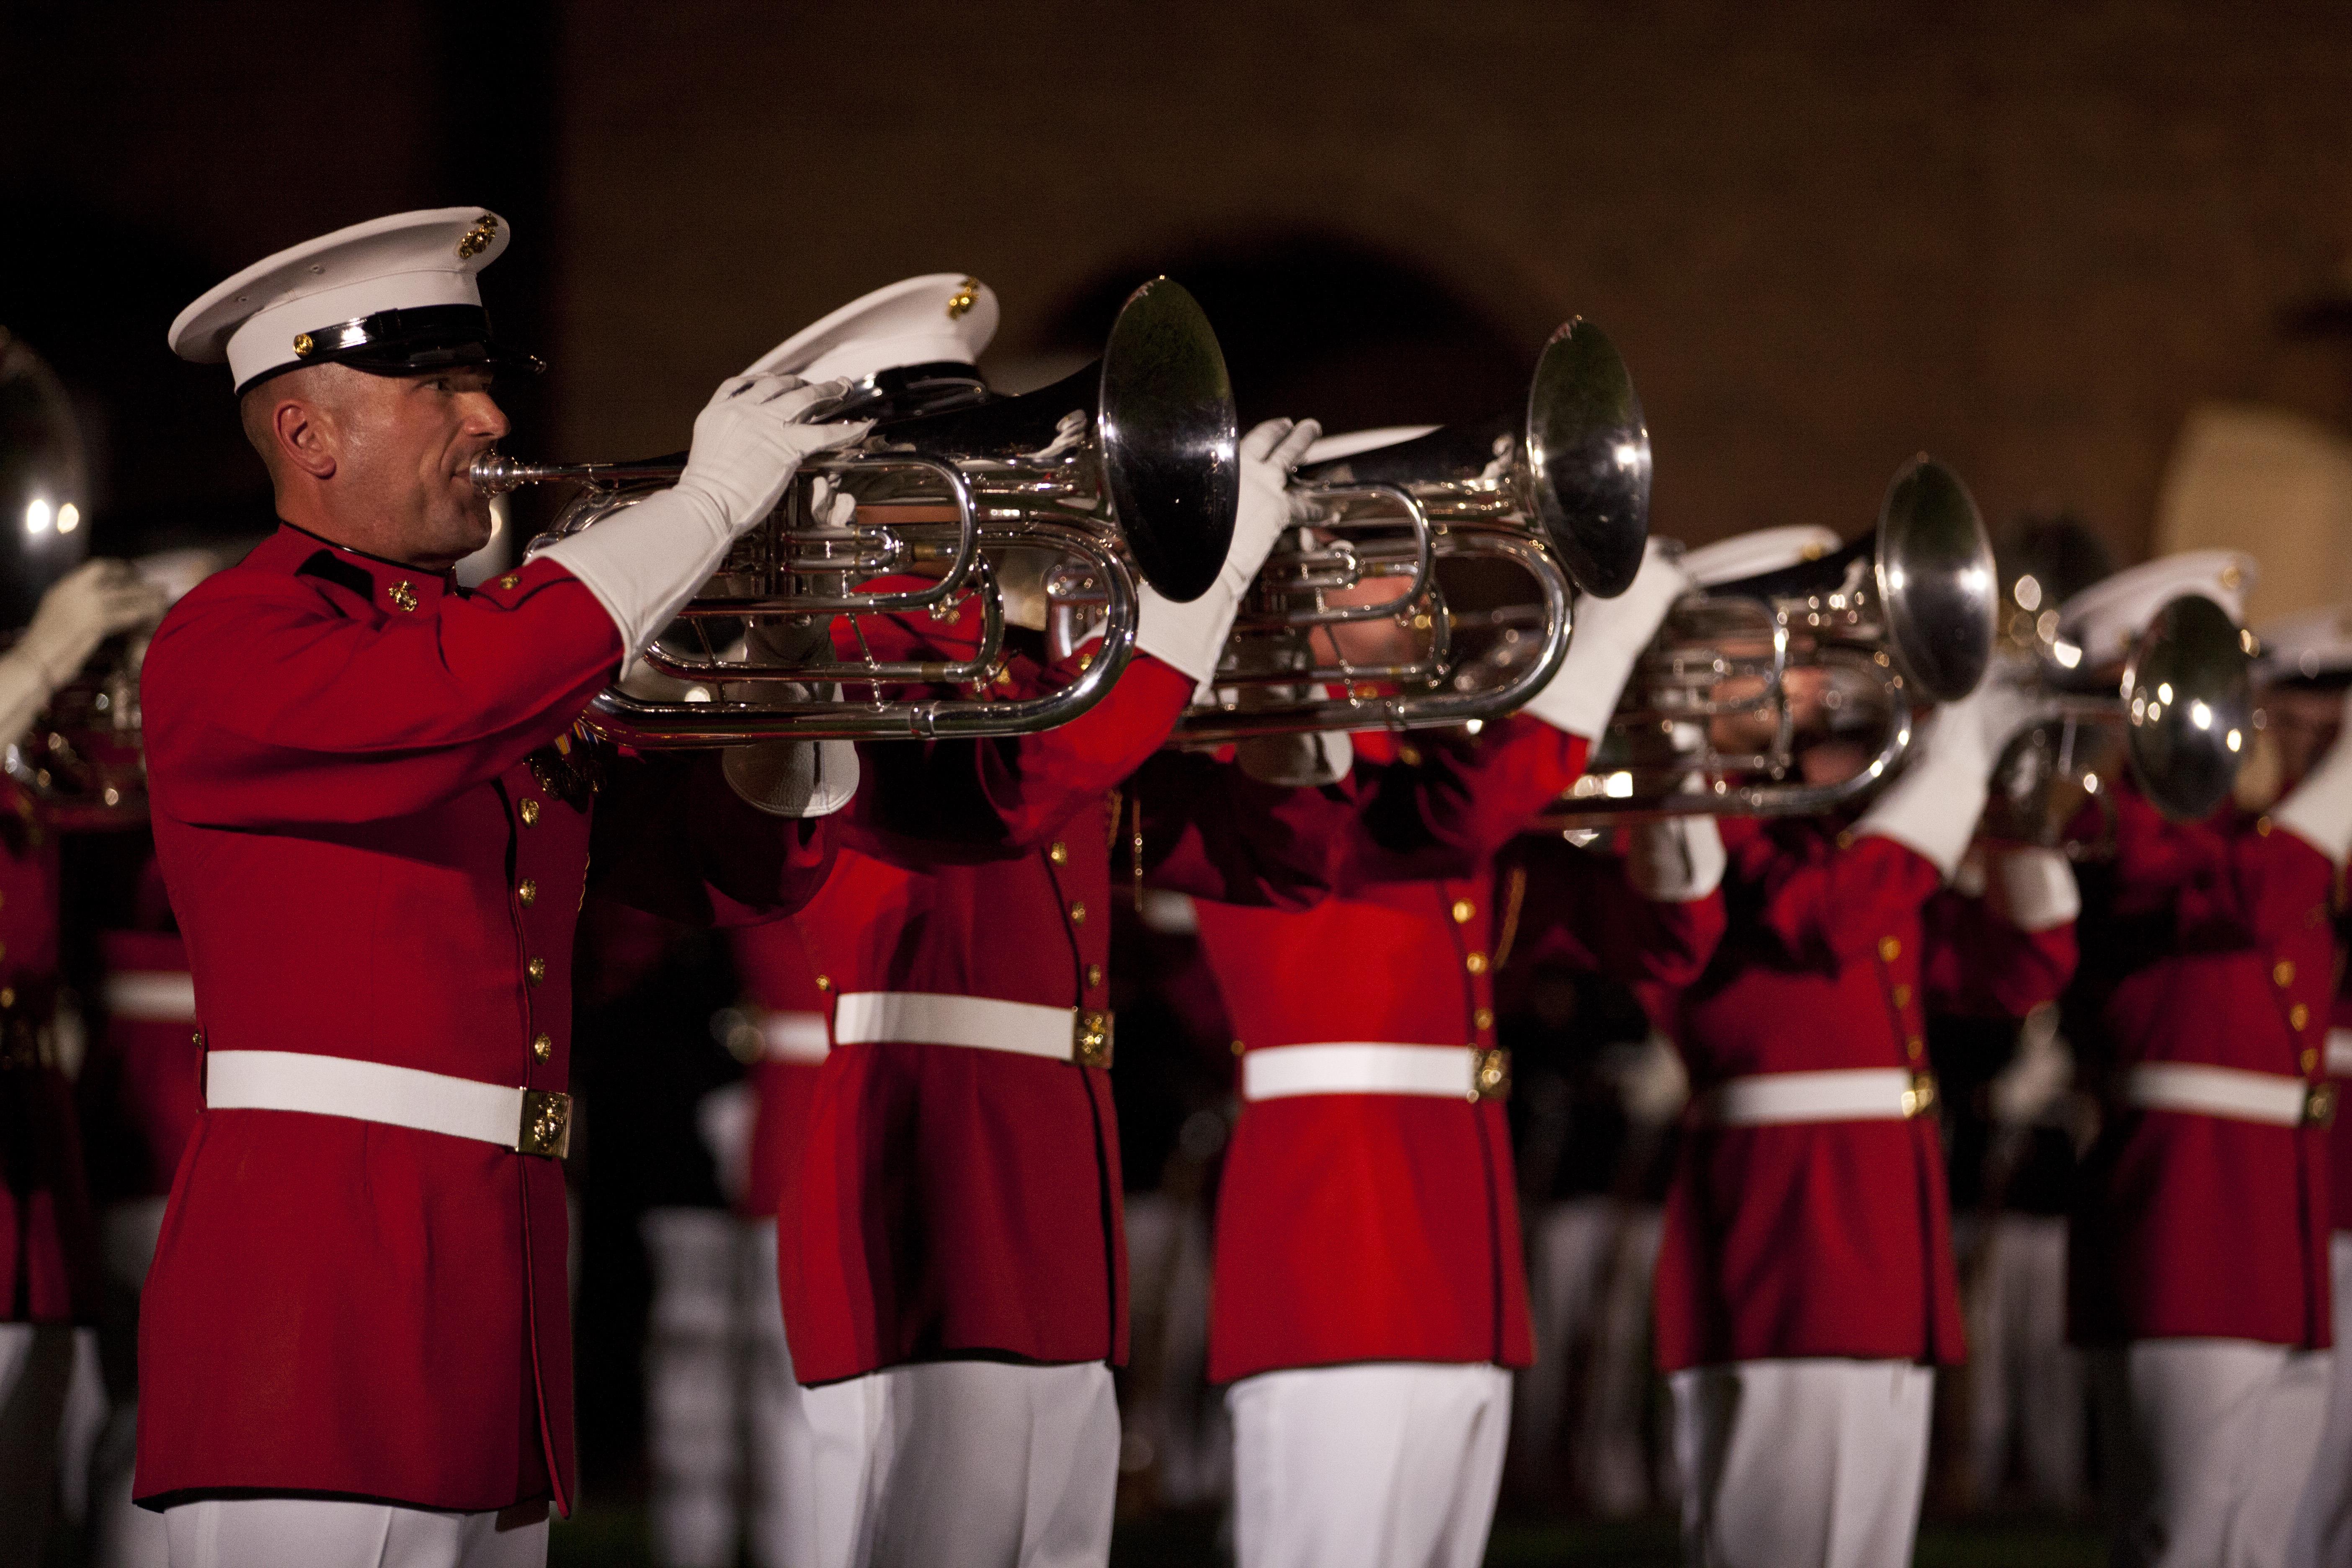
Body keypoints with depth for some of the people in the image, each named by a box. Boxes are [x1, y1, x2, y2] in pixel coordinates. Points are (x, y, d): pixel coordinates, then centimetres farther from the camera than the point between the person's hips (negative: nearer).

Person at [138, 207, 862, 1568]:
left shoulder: (507, 651, 20)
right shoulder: (230, 640, -5)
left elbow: (746, 870, 20)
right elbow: (442, 700, -26)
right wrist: (708, 502, -17)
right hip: (313, 1290, -8)